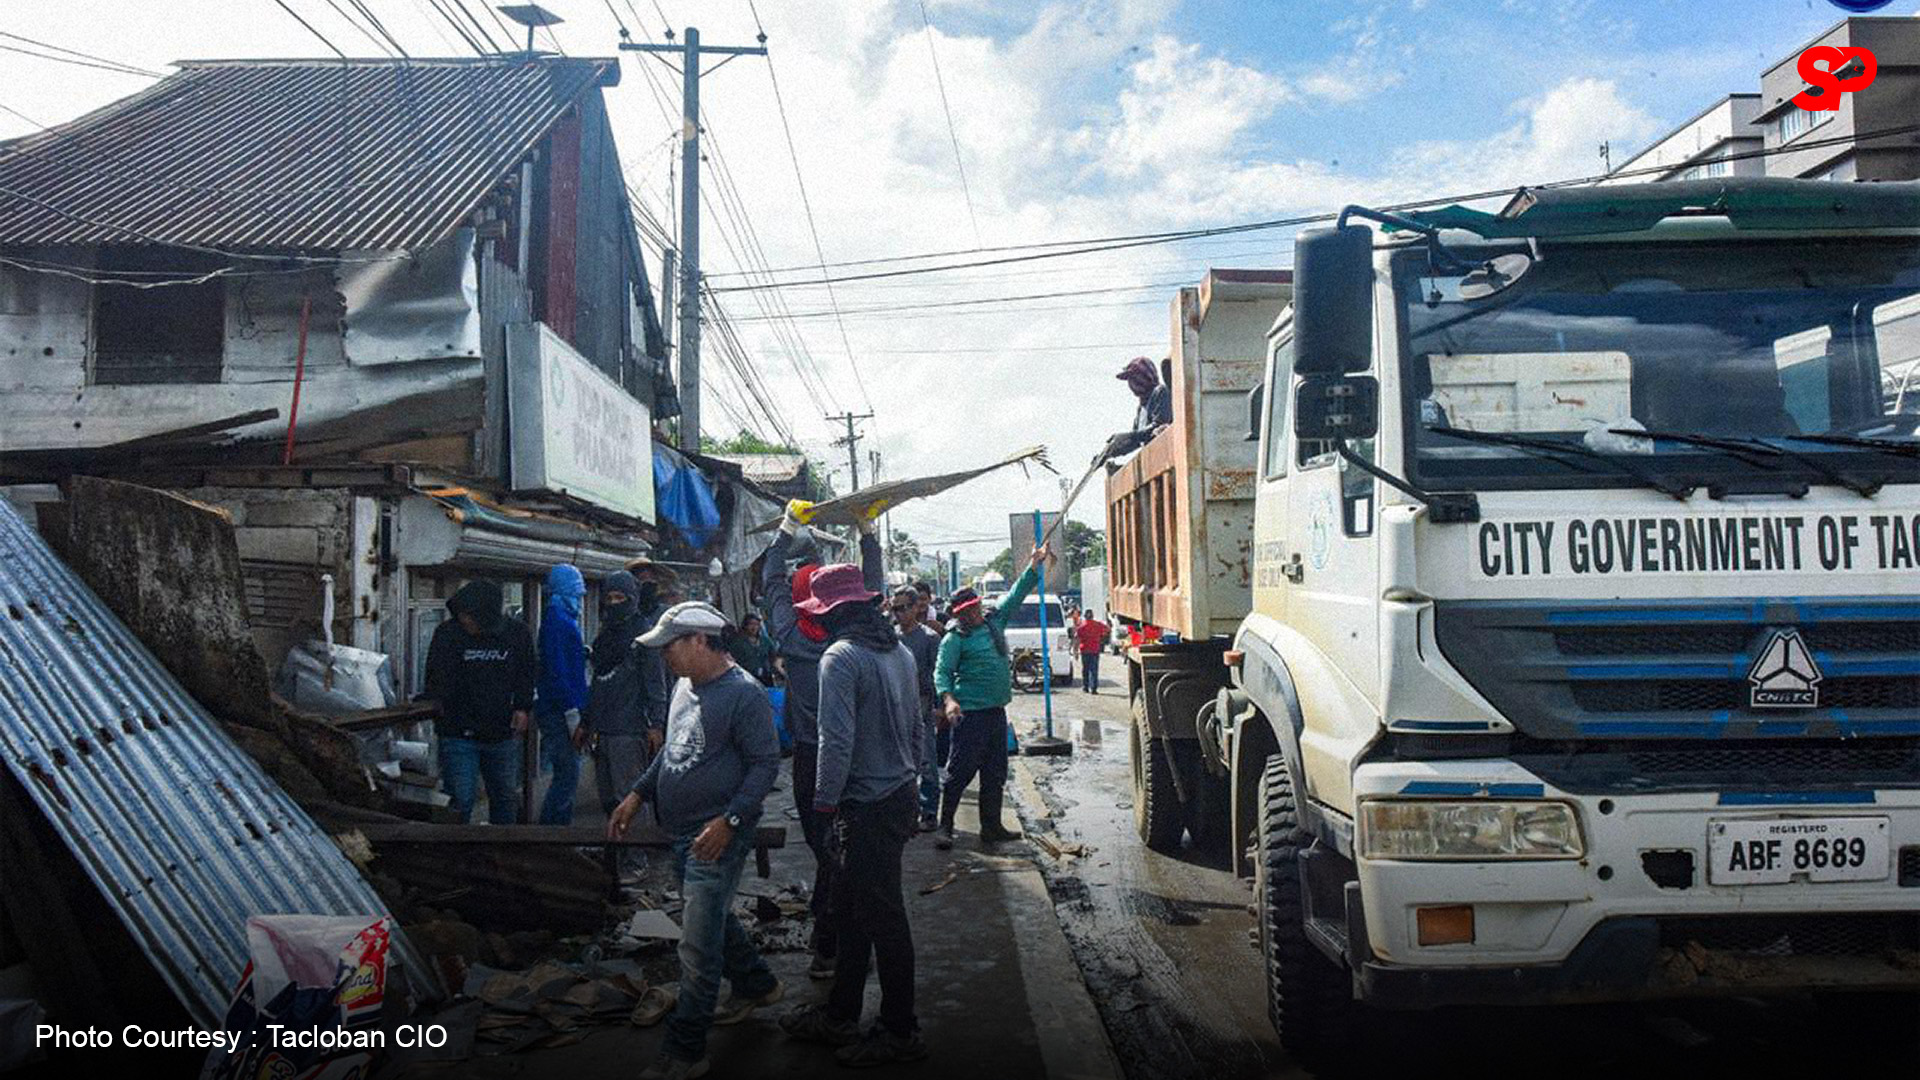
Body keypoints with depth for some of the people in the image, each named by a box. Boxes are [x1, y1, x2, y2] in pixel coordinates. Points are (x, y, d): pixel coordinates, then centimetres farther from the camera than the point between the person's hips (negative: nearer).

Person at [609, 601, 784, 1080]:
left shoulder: (744, 694, -17)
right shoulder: (686, 686, 10)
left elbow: (766, 763, -18)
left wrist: (728, 820, -25)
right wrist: (637, 795, 13)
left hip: (718, 838, -9)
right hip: (683, 835, 9)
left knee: (698, 944, -5)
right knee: (714, 918, 23)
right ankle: (756, 984, 45)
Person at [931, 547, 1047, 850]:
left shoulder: (994, 622, 12)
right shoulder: (954, 639, -7)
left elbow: (1016, 595, 18)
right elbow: (941, 672, -13)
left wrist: (1034, 564, 16)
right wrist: (948, 699, -29)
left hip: (997, 711, 7)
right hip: (970, 713, -7)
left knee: (995, 774, 13)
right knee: (960, 771, -7)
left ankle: (991, 827, 23)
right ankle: (944, 827, 1)